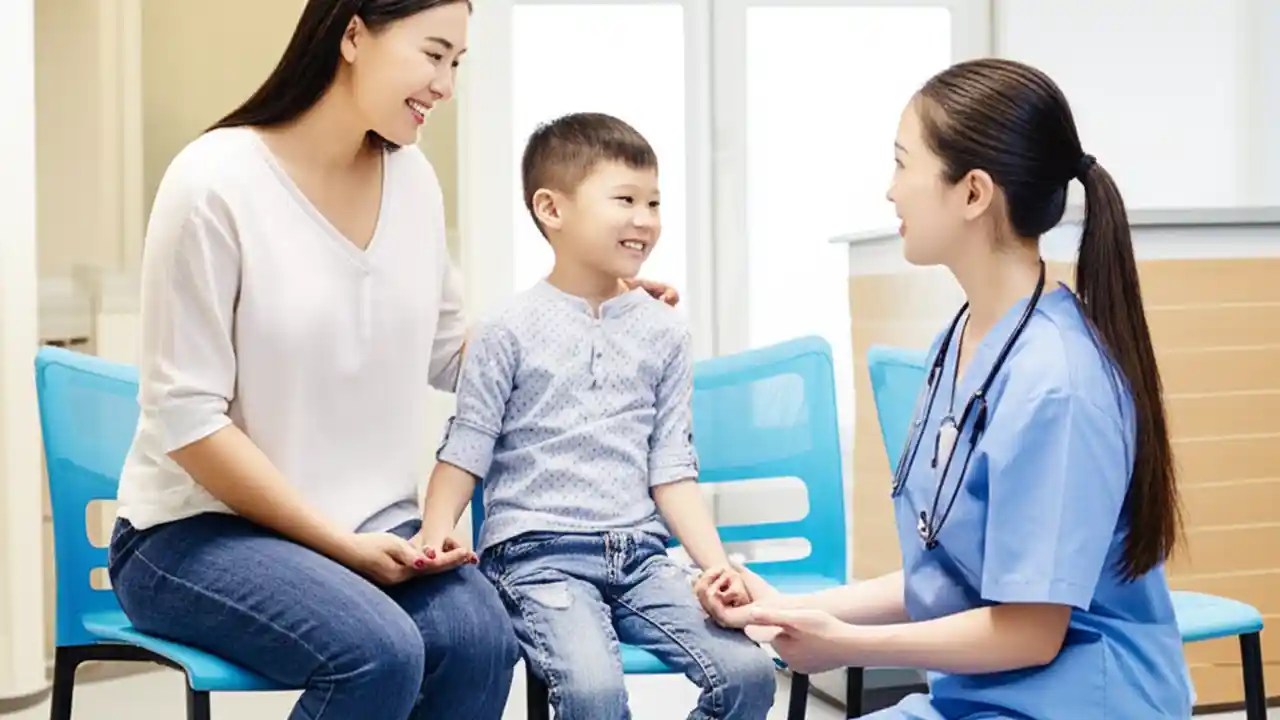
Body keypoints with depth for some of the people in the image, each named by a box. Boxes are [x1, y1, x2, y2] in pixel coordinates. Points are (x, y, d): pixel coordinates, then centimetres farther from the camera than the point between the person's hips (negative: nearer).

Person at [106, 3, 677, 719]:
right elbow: (185, 417, -15)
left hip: (372, 526, 5)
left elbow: (450, 356, 15)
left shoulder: (413, 177, 2)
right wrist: (339, 545, -16)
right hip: (201, 528, -5)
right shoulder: (215, 182, -15)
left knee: (480, 639, -24)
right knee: (380, 655, -30)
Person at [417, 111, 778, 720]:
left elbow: (671, 469, 9)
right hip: (538, 554, -4)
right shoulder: (510, 331, 0)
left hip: (640, 553, 4)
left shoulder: (663, 332, 10)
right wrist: (434, 538, -17)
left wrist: (715, 563, -3)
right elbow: (463, 453, 1)